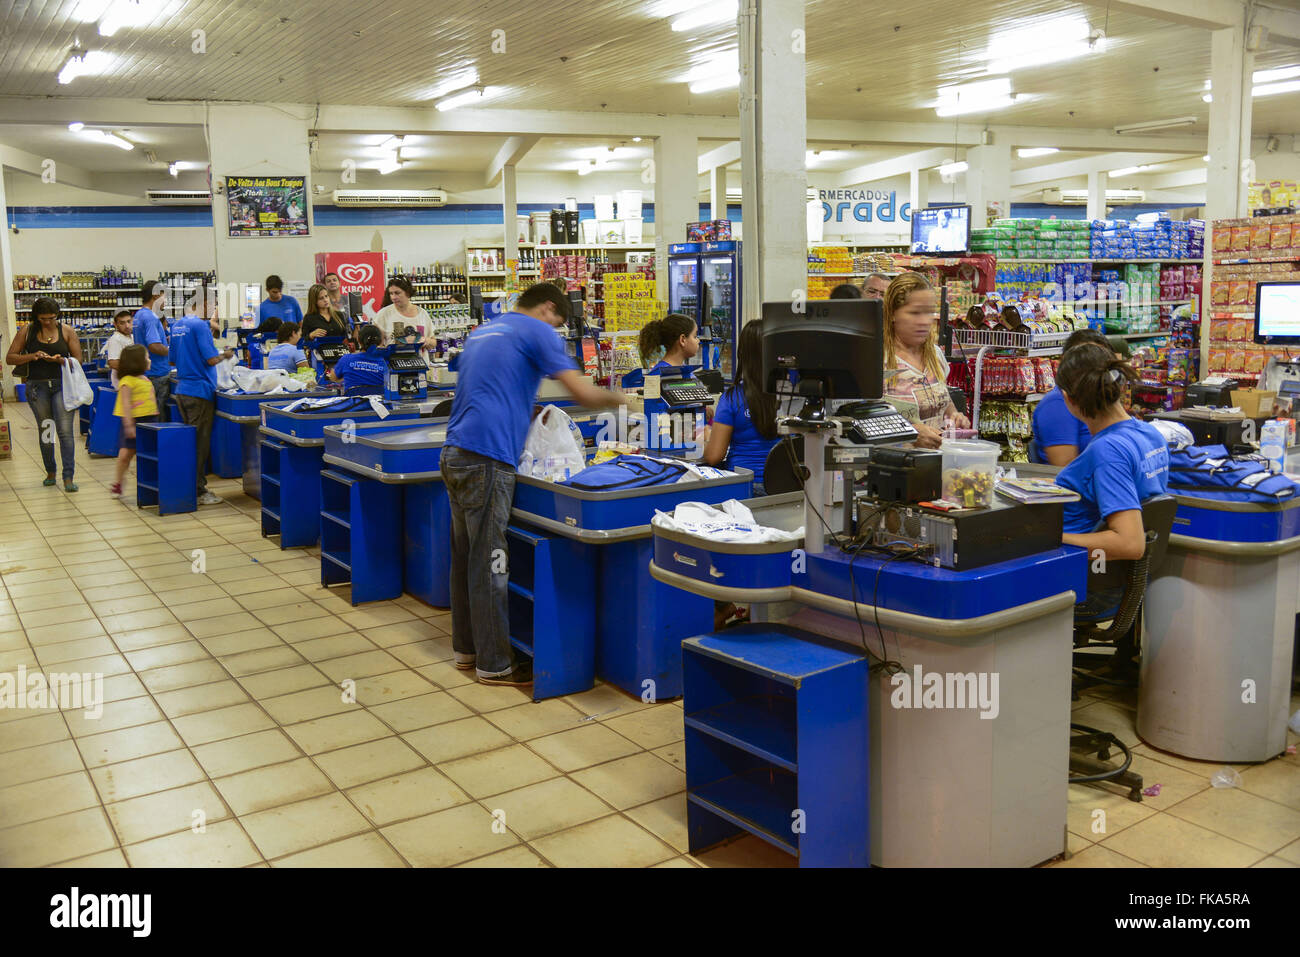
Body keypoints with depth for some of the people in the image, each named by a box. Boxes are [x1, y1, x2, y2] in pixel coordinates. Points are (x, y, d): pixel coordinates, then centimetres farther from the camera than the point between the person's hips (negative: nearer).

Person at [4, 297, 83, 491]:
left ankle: (68, 477, -12)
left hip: (62, 384, -1)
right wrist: (32, 356, -12)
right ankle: (50, 472, 27)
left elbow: (78, 360, 3)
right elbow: (10, 358, 5)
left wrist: (60, 360, -17)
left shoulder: (67, 331, 2)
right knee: (45, 431, 10)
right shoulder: (27, 332, 4)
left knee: (65, 431, -11)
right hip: (37, 386, 2)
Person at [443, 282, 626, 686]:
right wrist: (617, 399, 11)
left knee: (465, 556, 14)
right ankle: (494, 664, 4)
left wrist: (529, 411, 31)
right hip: (487, 459, -9)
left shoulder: (482, 332, 24)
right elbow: (584, 394, -7)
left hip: (455, 453, 9)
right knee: (489, 563, -3)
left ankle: (467, 648, 24)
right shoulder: (538, 332, -1)